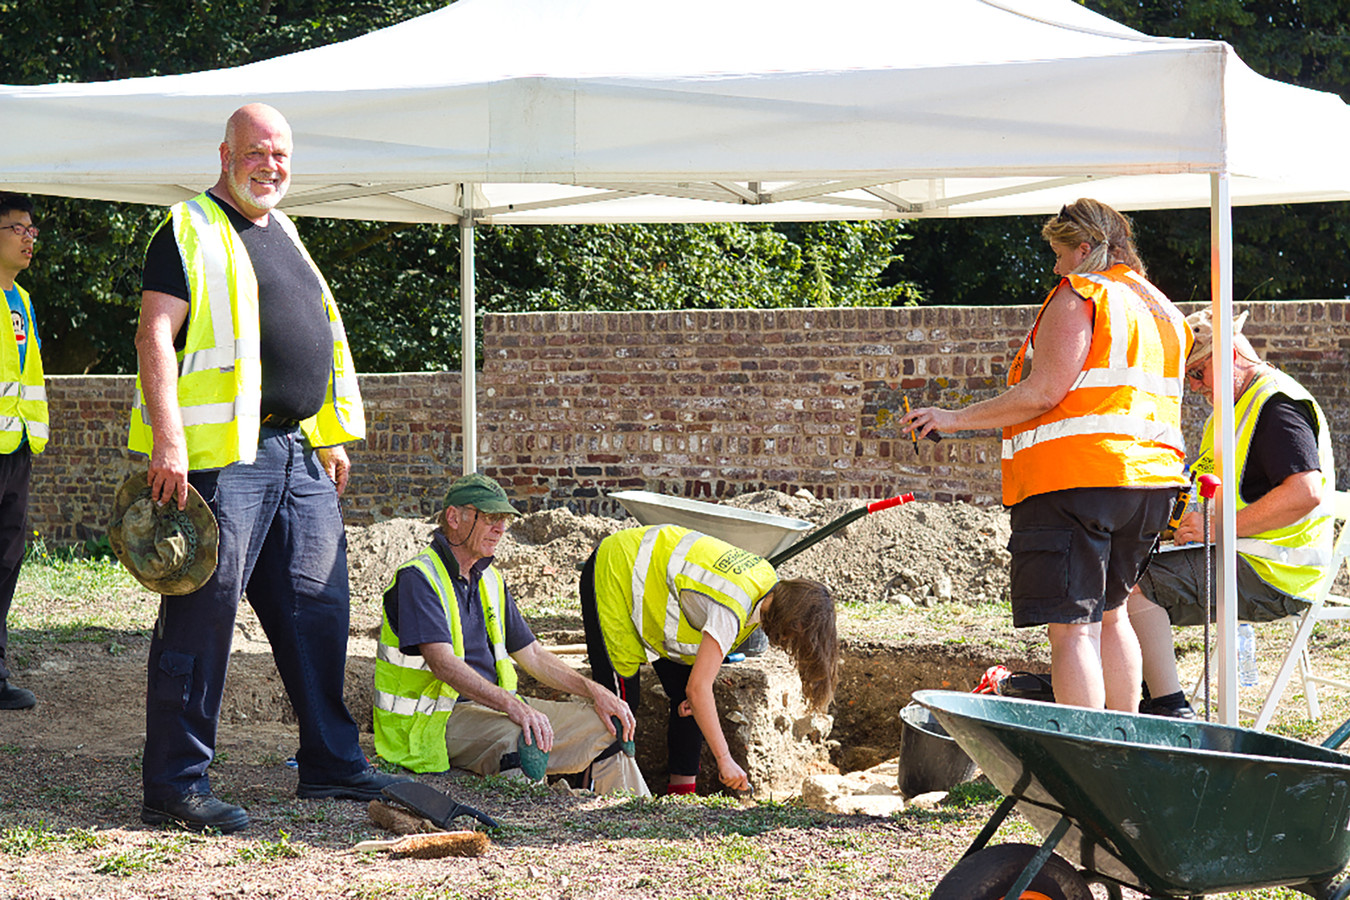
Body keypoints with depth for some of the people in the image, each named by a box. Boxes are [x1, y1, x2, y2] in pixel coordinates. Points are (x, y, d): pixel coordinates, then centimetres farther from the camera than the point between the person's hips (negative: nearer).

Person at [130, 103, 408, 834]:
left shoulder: (283, 233, 22)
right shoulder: (190, 232, -4)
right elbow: (156, 336, -13)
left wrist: (333, 437, 22)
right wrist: (167, 439, -22)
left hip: (299, 453, 8)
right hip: (221, 453, -8)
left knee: (318, 608, 11)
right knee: (203, 615, -7)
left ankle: (331, 763, 21)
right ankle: (174, 786, -3)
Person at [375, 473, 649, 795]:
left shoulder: (489, 580, 15)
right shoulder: (419, 578, -13)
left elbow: (532, 655, 18)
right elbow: (442, 662, -27)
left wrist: (595, 692, 3)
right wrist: (512, 705, -39)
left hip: (492, 705, 9)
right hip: (438, 718, -9)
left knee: (606, 724, 0)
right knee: (521, 742, -37)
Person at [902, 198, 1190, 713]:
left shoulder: (1078, 296, -6)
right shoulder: (1161, 308, 20)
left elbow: (1043, 392, -15)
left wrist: (956, 419, -8)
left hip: (1073, 477, -9)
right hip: (1152, 478, 9)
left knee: (1072, 627, -9)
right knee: (1108, 613, 22)